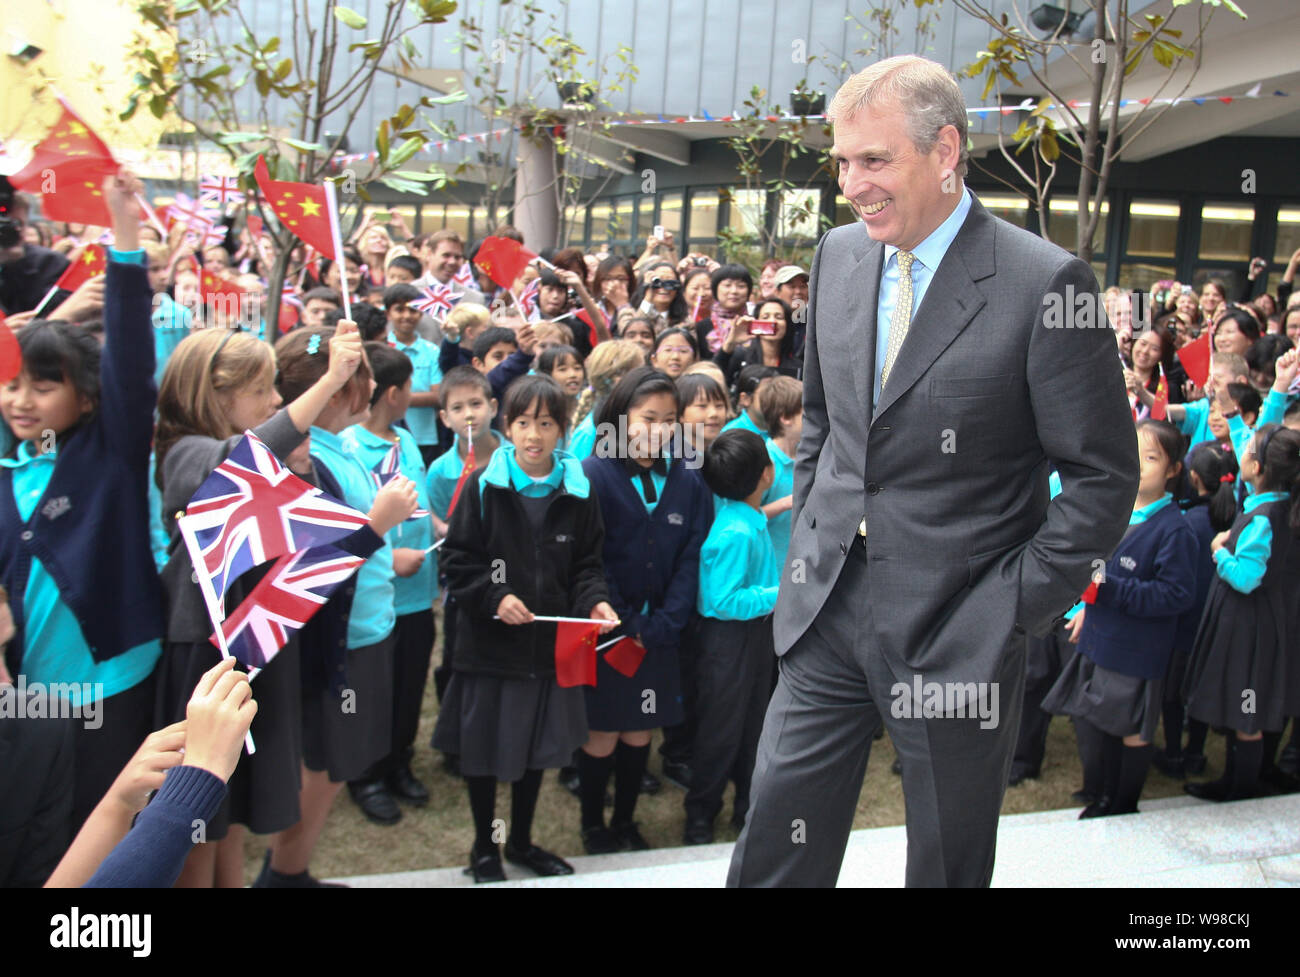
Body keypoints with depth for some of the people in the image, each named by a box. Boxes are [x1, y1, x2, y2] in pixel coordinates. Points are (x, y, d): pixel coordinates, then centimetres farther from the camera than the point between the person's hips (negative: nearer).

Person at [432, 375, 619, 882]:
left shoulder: (579, 492, 1)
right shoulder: (483, 487, -7)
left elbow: (587, 564, 7)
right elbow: (456, 560, -6)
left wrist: (595, 601, -11)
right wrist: (494, 597, -18)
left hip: (552, 643, 3)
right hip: (489, 641, -3)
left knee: (539, 745, 16)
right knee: (484, 748, 8)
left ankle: (522, 841, 37)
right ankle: (484, 849, 29)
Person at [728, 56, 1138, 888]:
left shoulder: (1045, 284, -15)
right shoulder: (839, 255, 4)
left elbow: (1104, 480, -10)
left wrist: (1008, 610, -13)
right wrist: (809, 535, 10)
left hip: (955, 631, -4)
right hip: (828, 612, 5)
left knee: (947, 865, 15)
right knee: (776, 847, 12)